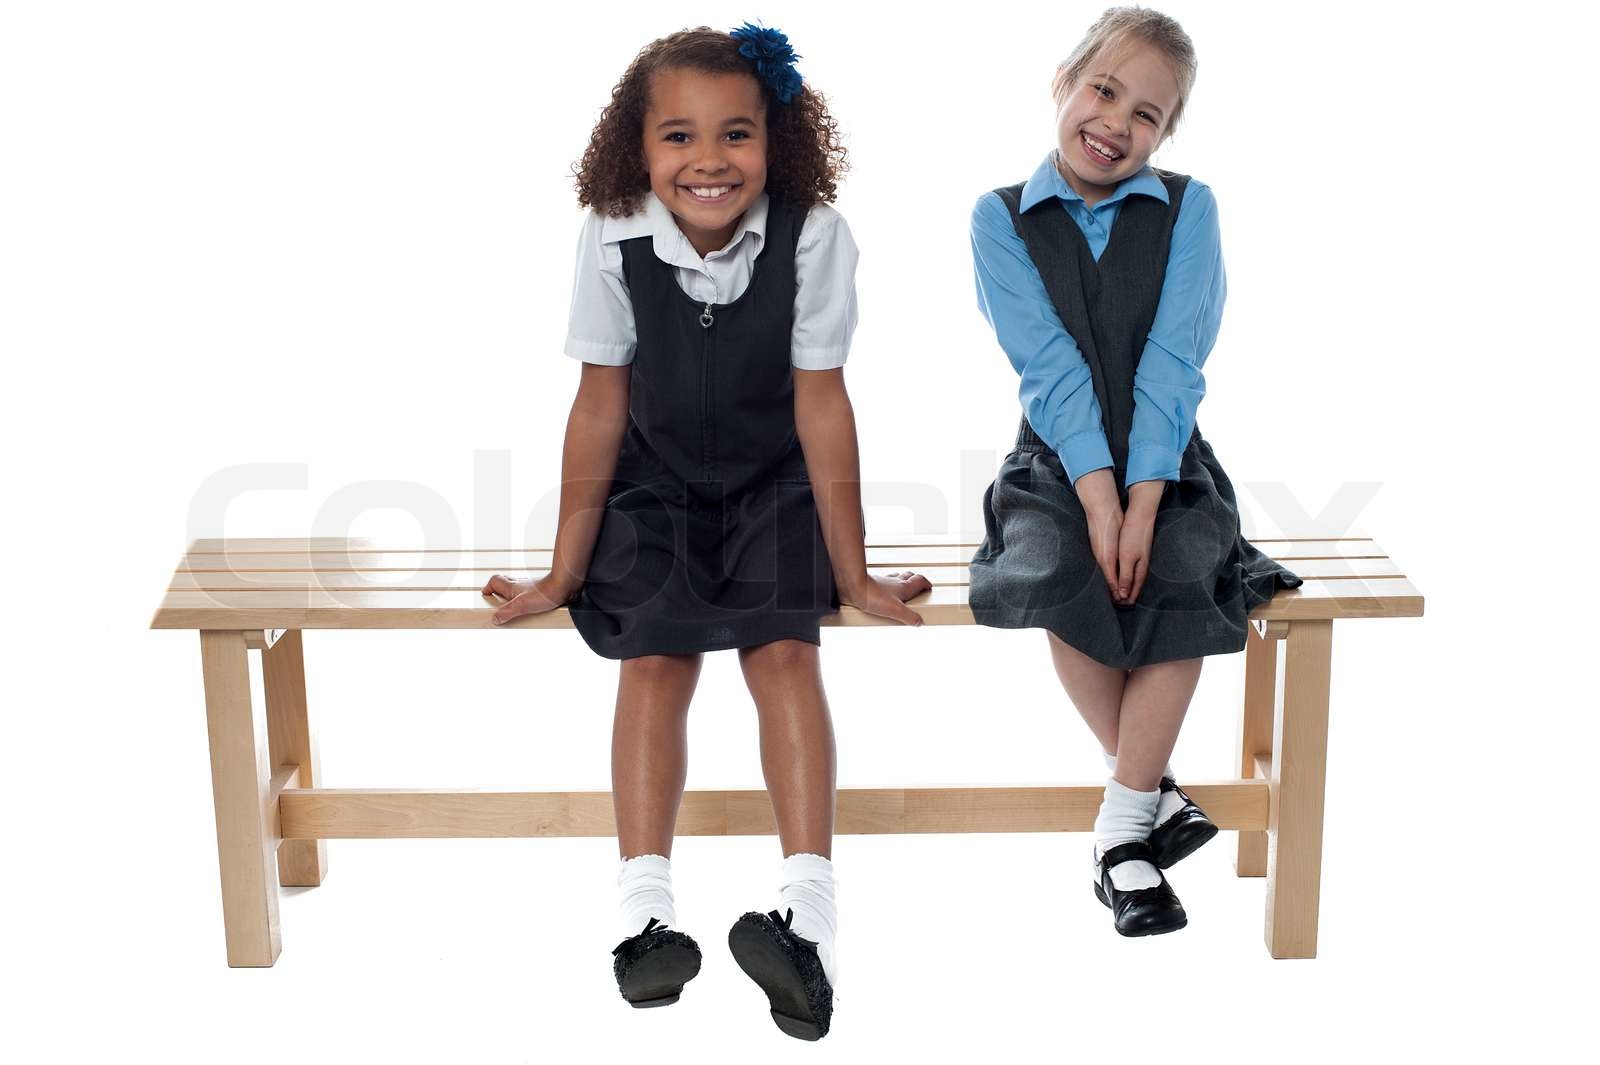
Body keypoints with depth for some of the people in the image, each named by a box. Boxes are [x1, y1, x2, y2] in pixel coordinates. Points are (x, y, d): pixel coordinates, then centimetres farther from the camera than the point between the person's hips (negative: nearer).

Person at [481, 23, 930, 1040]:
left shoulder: (814, 235, -21)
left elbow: (822, 404, -14)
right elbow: (602, 406, -9)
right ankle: (647, 918, -21)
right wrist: (564, 571, -4)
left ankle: (810, 923, -26)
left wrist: (854, 573, -10)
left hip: (776, 486, -1)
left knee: (784, 649, -22)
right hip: (655, 486, 1)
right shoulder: (614, 239, -17)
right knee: (654, 657, -18)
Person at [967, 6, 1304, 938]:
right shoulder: (1003, 218, 0)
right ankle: (1151, 787, -10)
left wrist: (1143, 503, -22)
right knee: (1060, 583, -30)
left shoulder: (1188, 208, 0)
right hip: (1059, 466, 0)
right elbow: (1051, 368, -11)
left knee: (1183, 585, -29)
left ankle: (1123, 831, -17)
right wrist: (1098, 497, -22)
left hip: (1168, 465, 0)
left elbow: (1173, 365, -10)